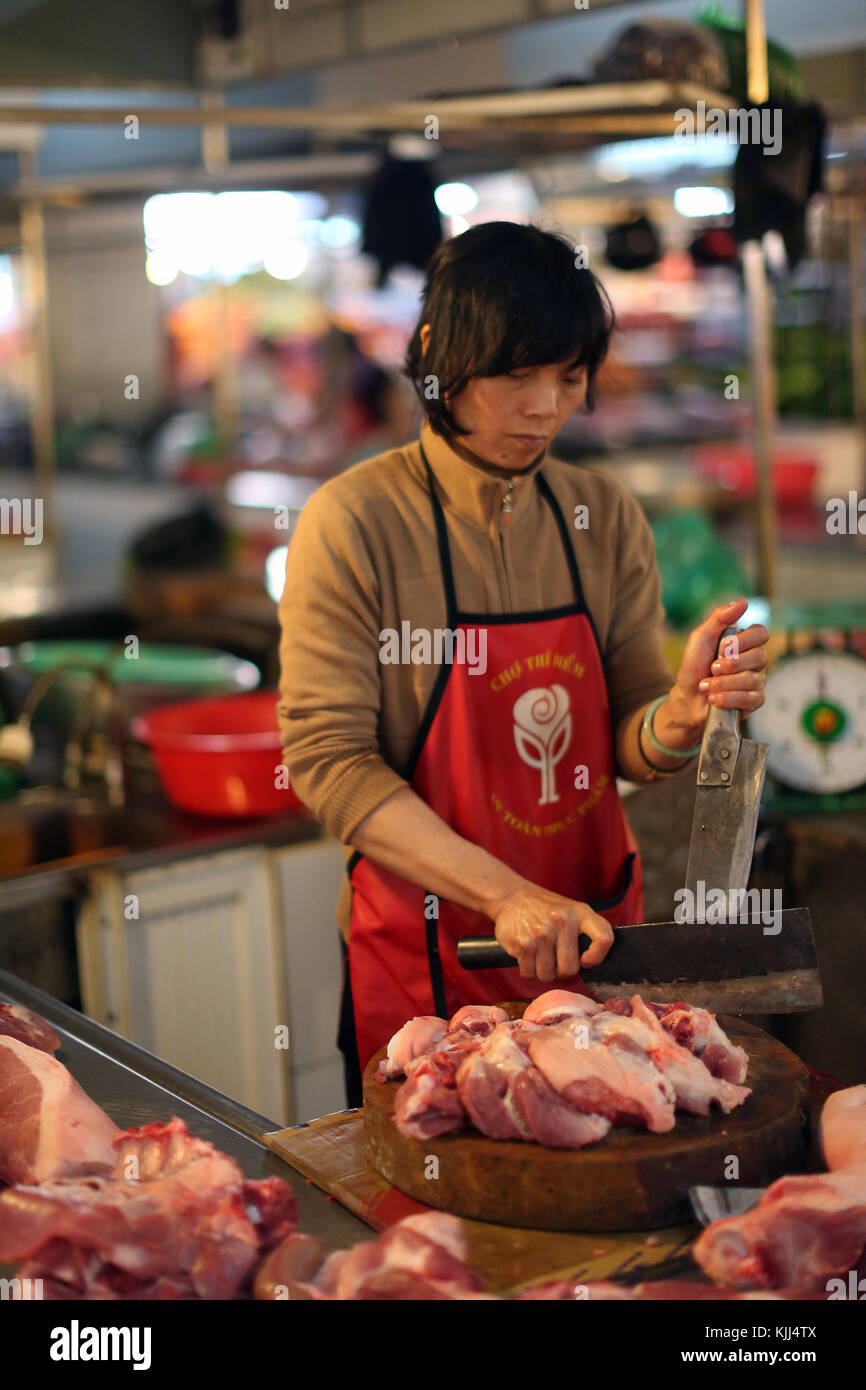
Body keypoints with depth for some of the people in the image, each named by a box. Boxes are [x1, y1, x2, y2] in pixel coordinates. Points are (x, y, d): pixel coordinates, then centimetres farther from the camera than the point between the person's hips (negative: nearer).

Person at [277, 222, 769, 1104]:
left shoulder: (606, 519, 2)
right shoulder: (352, 523, -12)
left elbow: (625, 748, 2)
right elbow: (327, 758, -16)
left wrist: (684, 713, -22)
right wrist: (505, 894, -25)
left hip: (594, 945, 4)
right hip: (422, 960, -4)